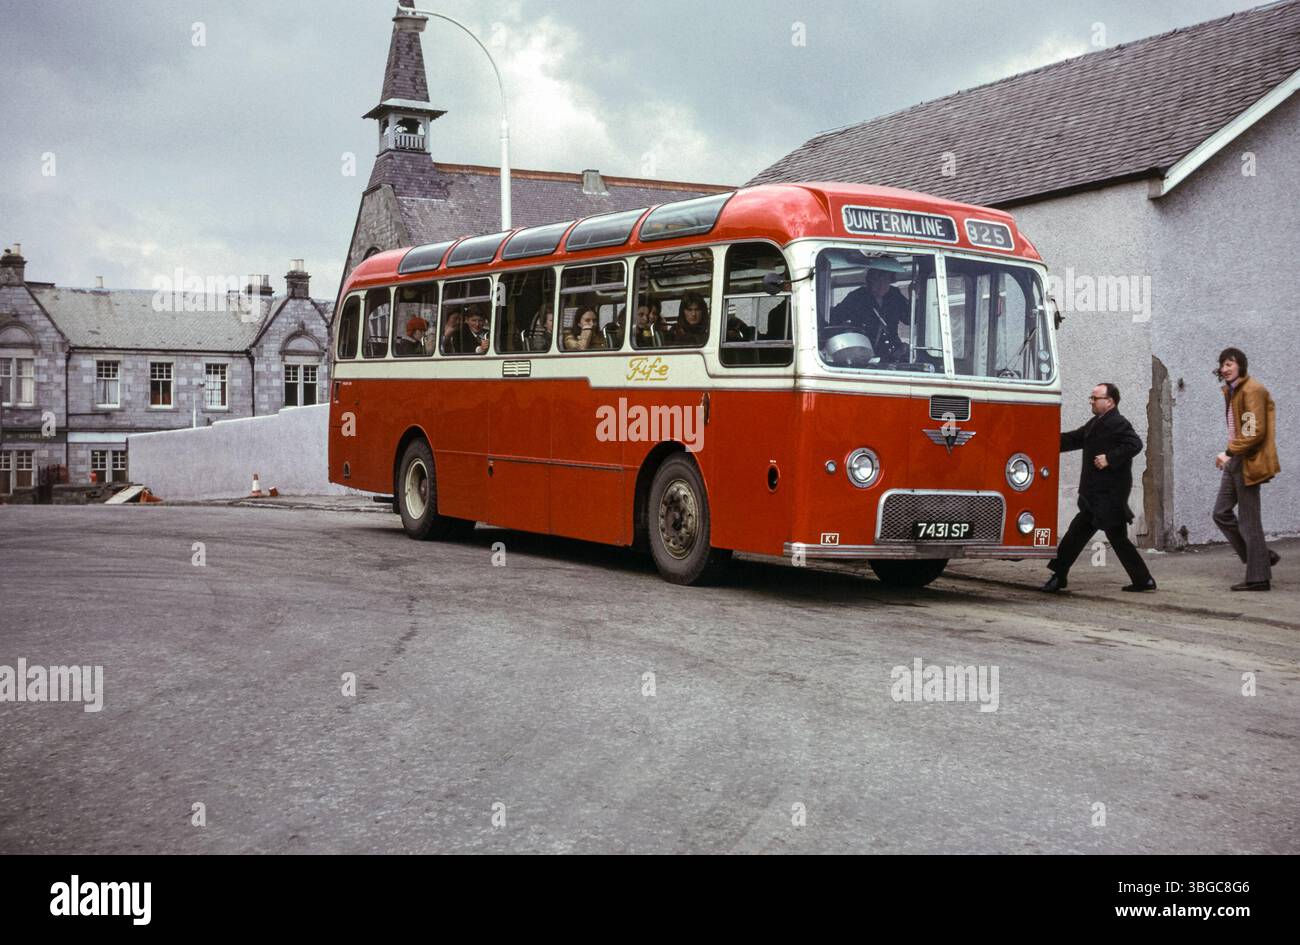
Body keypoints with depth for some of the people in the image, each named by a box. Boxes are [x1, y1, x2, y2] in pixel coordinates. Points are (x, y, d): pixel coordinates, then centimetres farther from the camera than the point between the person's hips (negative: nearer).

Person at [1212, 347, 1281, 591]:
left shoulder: (1252, 390, -13)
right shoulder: (1231, 391, 15)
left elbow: (1255, 432, -20)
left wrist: (1229, 452, -20)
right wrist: (1230, 453, 9)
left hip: (1248, 462, -10)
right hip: (1234, 461, 10)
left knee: (1248, 520, -5)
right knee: (1221, 513, 9)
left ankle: (1258, 577, 2)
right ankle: (1263, 557, 19)